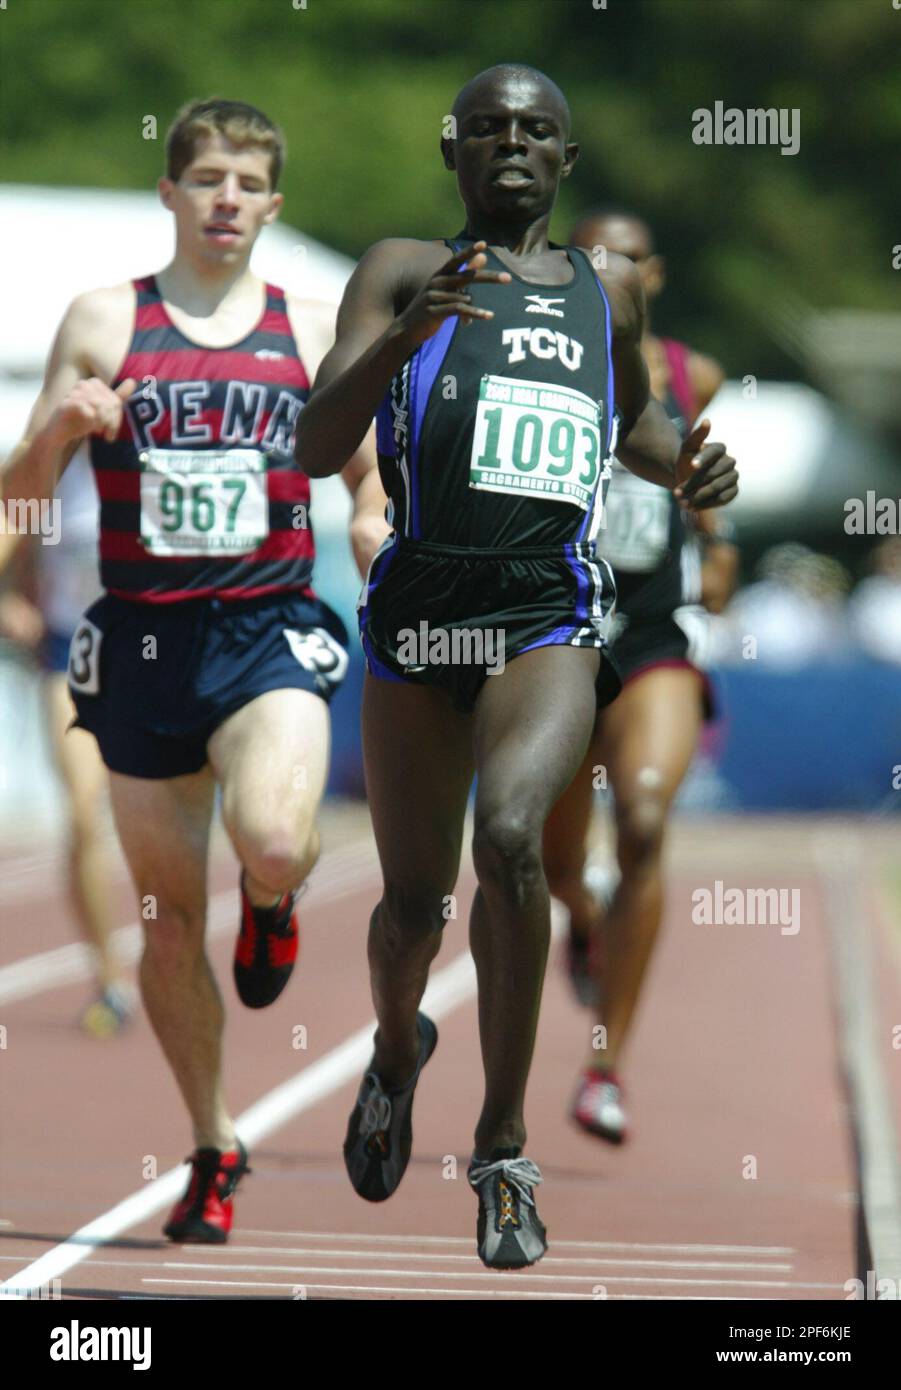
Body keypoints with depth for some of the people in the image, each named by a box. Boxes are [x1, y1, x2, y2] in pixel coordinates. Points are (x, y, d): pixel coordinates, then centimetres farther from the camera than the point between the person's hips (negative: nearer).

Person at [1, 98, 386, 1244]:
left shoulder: (314, 332, 7)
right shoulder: (104, 321, 4)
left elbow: (368, 481, 16)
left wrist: (376, 531, -6)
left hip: (271, 632, -1)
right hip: (143, 640, 1)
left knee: (273, 840, -29)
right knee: (168, 917, 7)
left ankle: (274, 904, 10)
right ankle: (214, 1149, 25)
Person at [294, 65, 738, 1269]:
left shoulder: (609, 291, 14)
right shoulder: (405, 271, 4)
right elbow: (316, 452, -6)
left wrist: (688, 465, 11)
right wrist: (404, 336, -21)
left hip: (552, 614, 0)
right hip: (419, 606, 0)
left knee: (509, 836, -26)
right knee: (414, 900, 9)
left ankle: (505, 1146, -16)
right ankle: (397, 1053, 46)